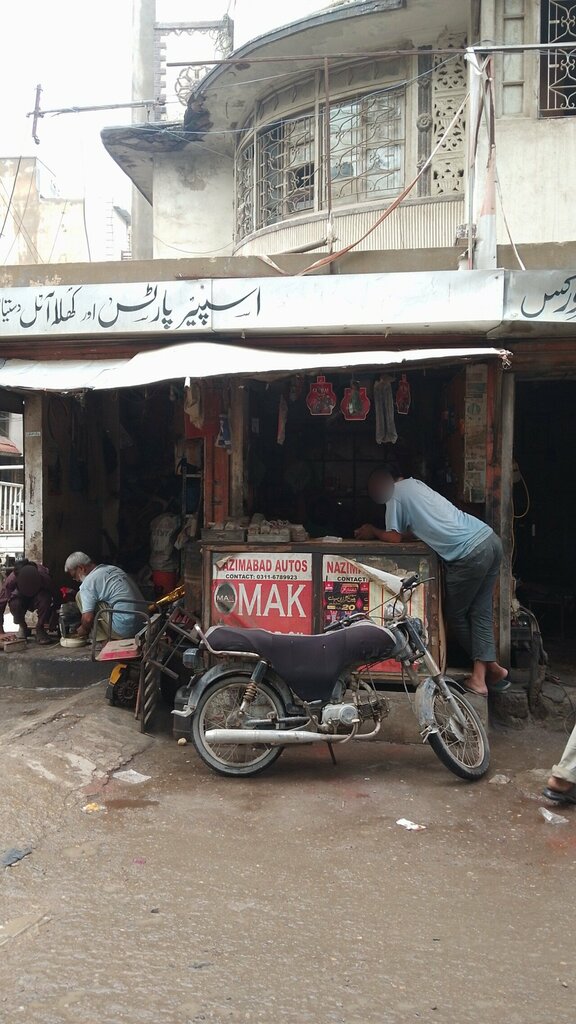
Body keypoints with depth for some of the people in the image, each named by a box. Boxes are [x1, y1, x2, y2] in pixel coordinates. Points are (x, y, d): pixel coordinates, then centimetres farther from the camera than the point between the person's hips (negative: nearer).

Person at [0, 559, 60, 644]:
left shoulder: (43, 576, -36)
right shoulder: (11, 580, -35)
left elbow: (56, 595, -23)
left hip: (38, 595, -1)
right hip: (20, 597, 1)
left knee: (45, 599, -36)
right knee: (14, 605, -34)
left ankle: (40, 629, -14)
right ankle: (22, 627, -4)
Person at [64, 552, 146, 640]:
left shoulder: (88, 583, -8)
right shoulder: (113, 568, 17)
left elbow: (88, 618, -12)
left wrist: (83, 630, 12)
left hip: (124, 629, -9)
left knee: (81, 596, 2)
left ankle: (104, 639, 3)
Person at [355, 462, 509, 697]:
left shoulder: (396, 494, 0)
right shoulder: (414, 484, 24)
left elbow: (394, 538, 3)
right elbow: (415, 532, 28)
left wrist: (373, 532, 20)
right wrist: (375, 533, 27)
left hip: (470, 554, -8)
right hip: (491, 539, 8)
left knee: (456, 615, 11)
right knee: (480, 612, 11)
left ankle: (484, 673, 21)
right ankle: (486, 670, 9)